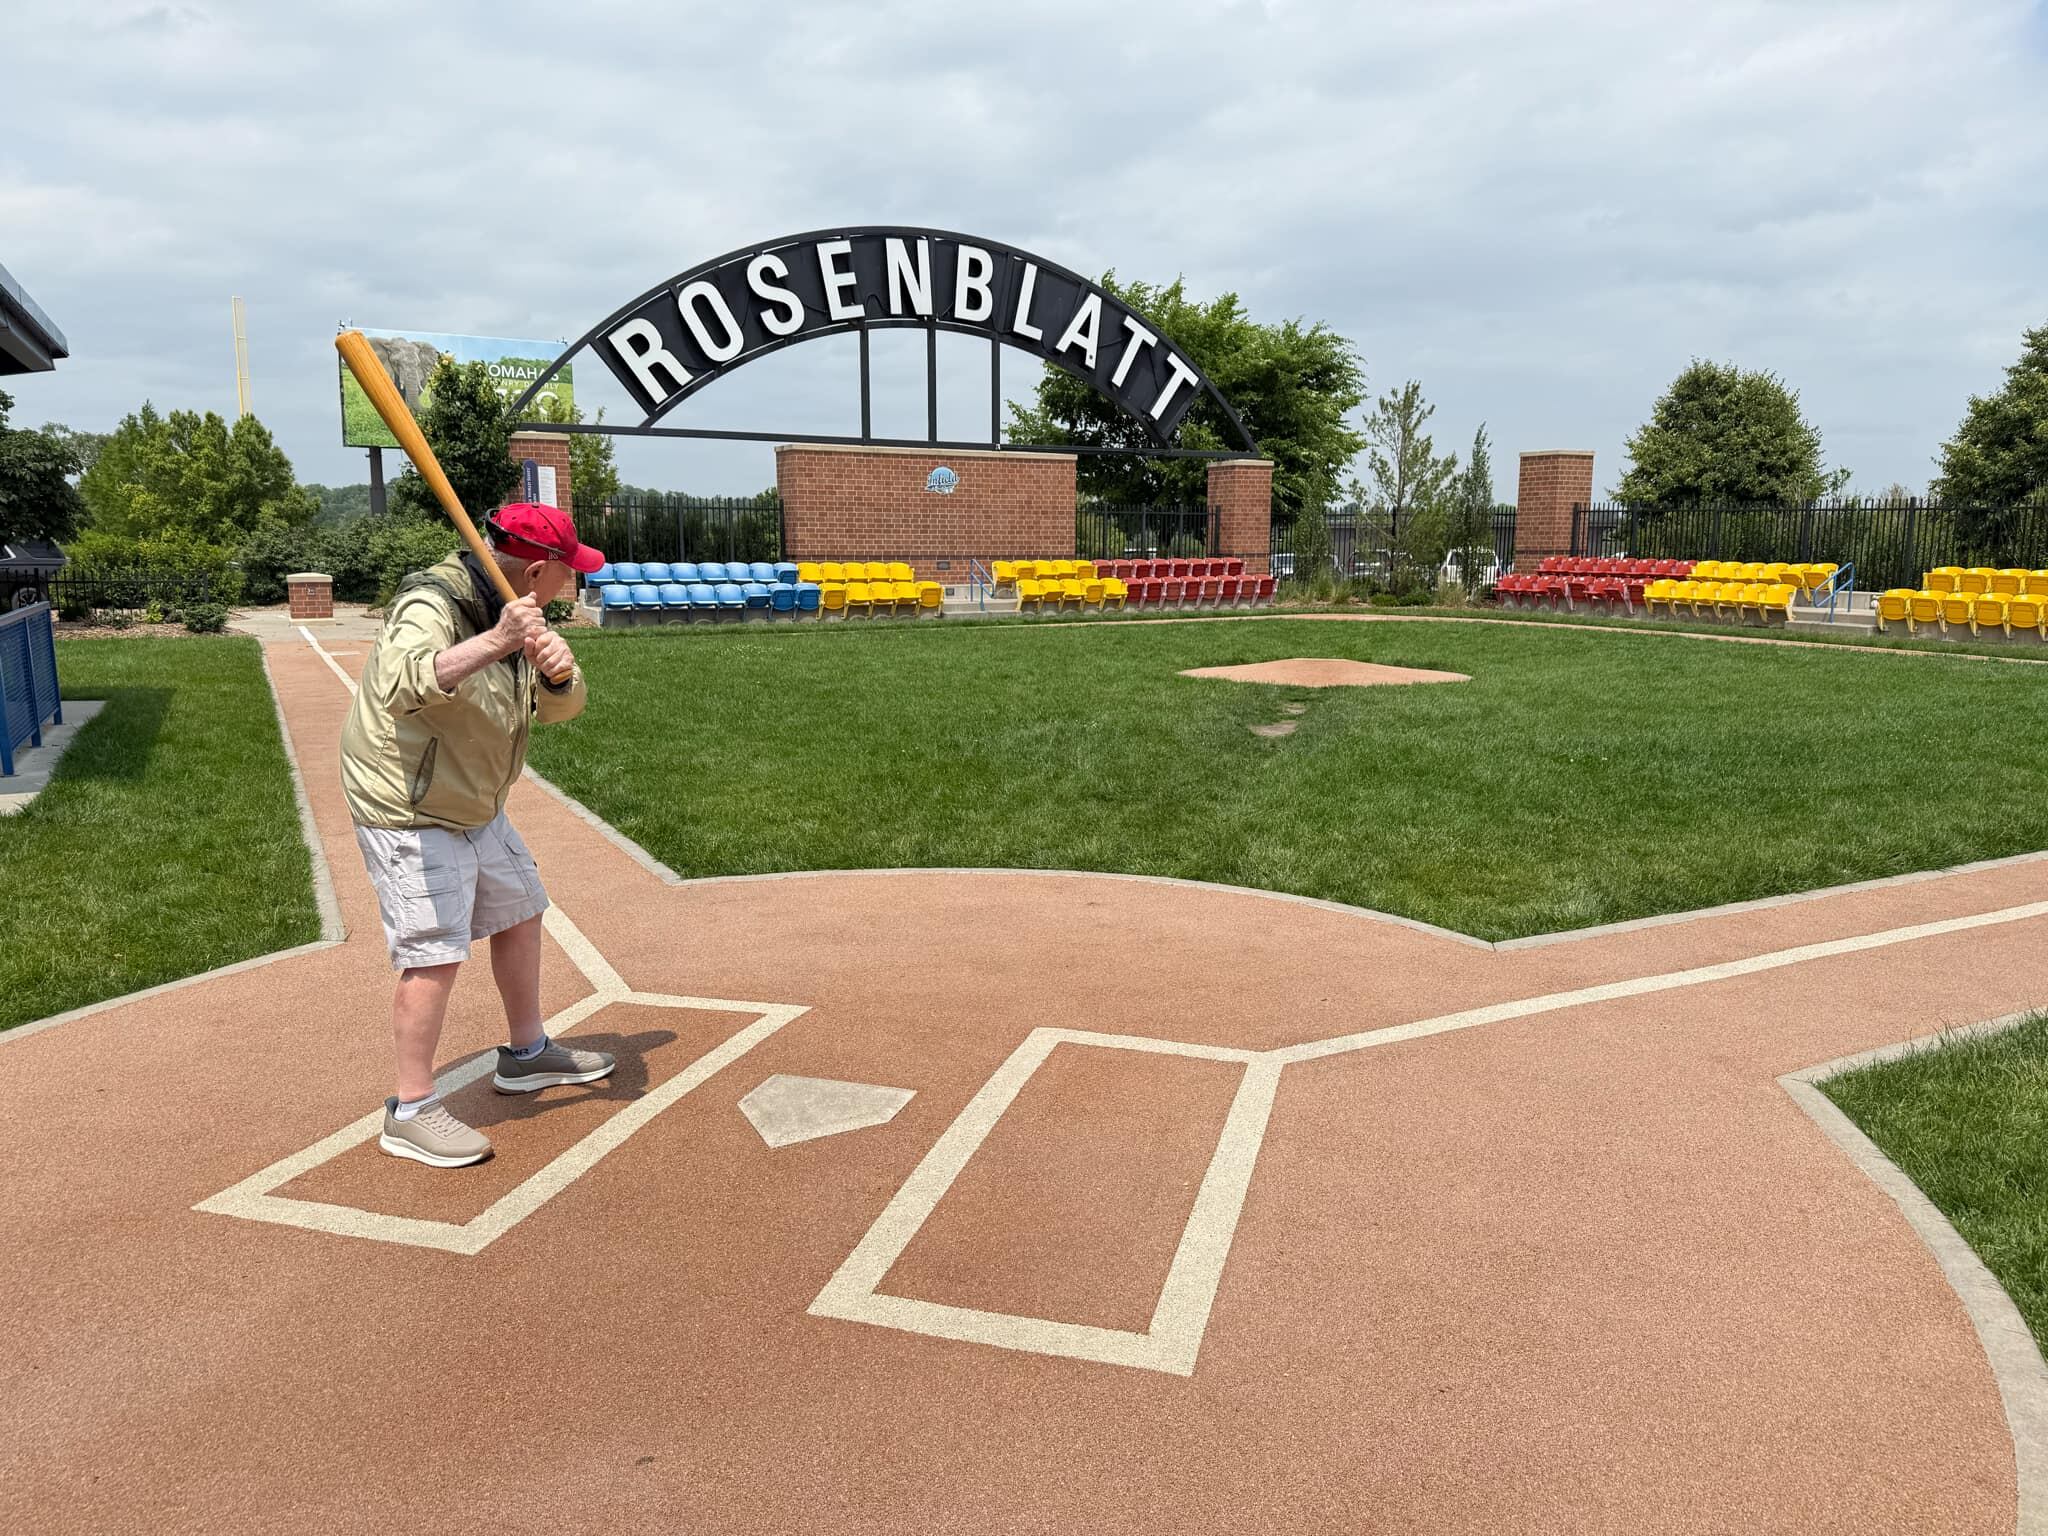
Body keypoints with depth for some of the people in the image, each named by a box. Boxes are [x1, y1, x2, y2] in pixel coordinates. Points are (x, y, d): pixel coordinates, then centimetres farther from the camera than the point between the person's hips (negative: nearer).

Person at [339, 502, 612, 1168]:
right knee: (435, 954, -11)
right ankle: (411, 1113, 2)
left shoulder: (510, 609, 2)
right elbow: (399, 684, -45)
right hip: (408, 813, -10)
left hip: (474, 807, 10)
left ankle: (527, 1054, 37)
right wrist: (494, 643, -51)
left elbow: (559, 708, 0)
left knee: (520, 913, 19)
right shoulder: (431, 606, -25)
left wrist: (558, 670, -23)